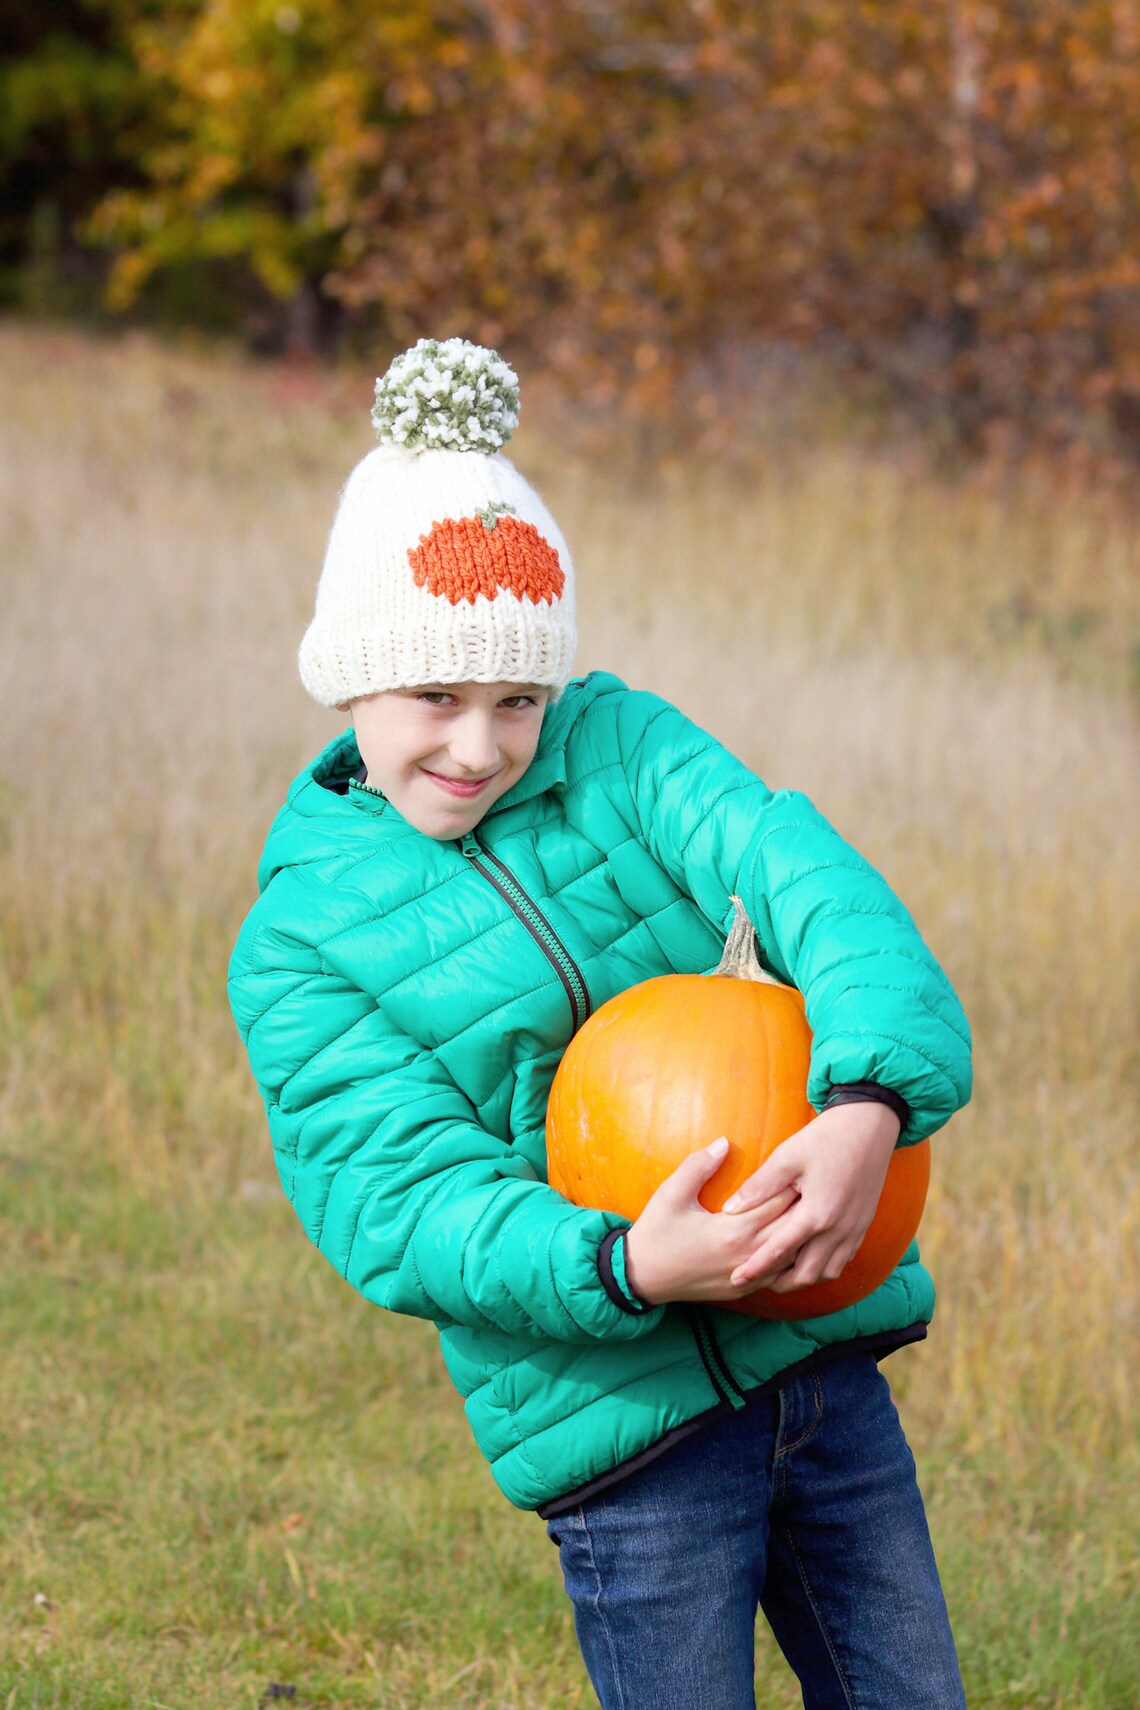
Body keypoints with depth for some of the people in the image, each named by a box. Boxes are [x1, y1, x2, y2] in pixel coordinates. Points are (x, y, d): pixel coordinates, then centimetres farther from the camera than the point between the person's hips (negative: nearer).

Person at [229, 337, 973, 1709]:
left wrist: (870, 1102, -34)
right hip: (623, 1421, -4)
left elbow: (802, 878, -14)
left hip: (822, 1352, 4)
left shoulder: (619, 746, 2)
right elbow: (404, 1204, -15)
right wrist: (626, 1268, -34)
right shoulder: (298, 943, -6)